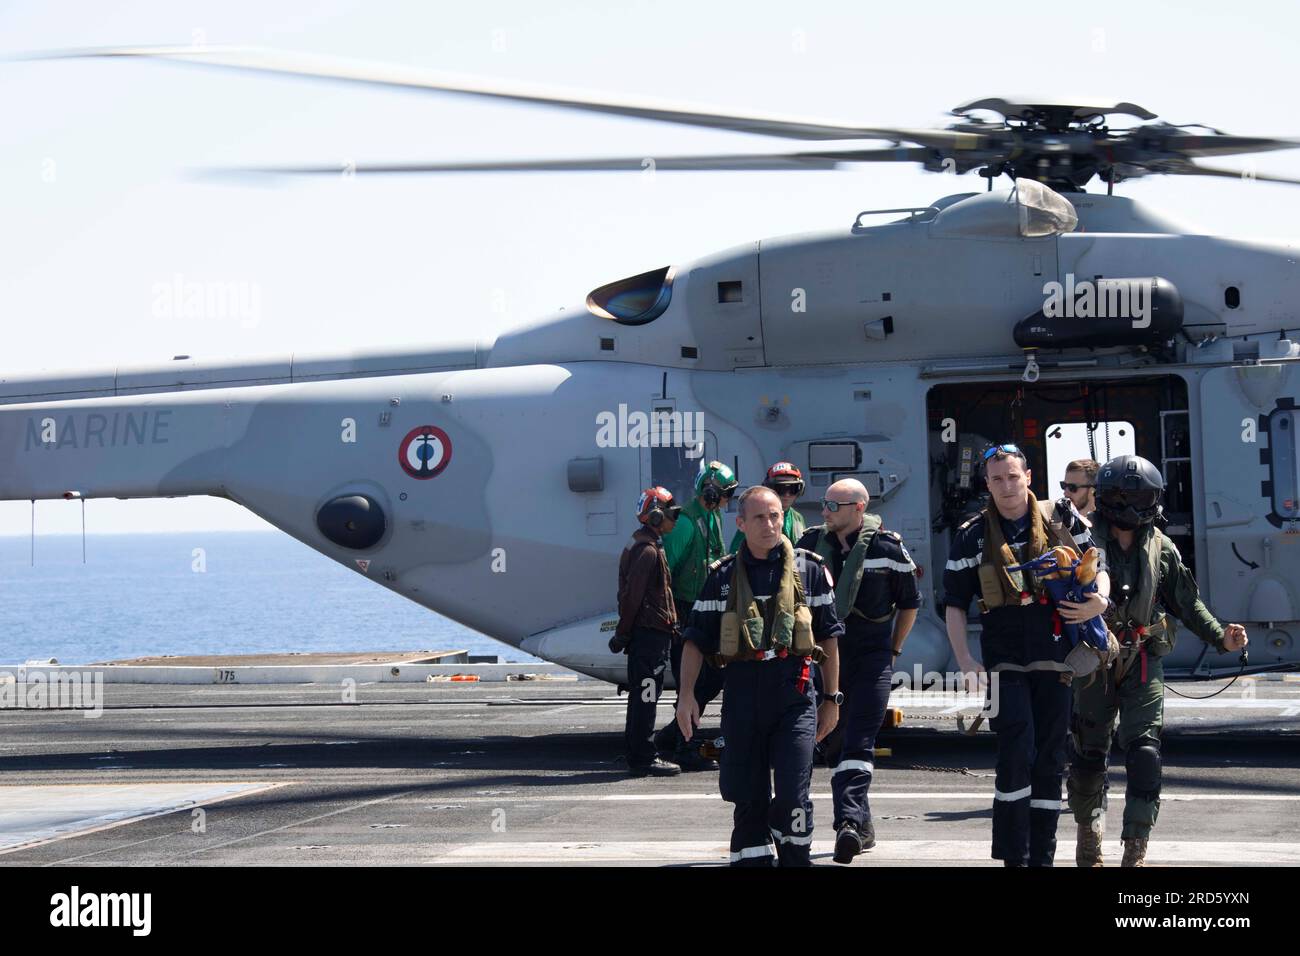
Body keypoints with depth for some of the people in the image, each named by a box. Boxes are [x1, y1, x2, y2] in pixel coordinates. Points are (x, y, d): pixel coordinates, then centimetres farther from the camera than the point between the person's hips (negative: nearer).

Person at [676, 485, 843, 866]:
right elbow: (696, 640, 10)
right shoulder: (723, 576, 9)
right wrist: (687, 694, -1)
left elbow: (829, 636, 10)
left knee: (792, 797, -10)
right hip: (741, 692, 2)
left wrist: (832, 698, 8)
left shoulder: (809, 569, 6)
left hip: (794, 693, -2)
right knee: (747, 798, 7)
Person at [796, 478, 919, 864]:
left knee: (859, 742, -14)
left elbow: (909, 603, 8)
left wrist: (893, 649, 7)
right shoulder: (810, 543, 4)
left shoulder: (888, 548, -5)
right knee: (841, 740, 9)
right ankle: (861, 824, 18)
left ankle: (849, 822, -24)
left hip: (872, 657, -4)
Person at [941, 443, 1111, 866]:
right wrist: (964, 659, -7)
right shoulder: (972, 536, 1)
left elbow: (1098, 568, 12)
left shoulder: (1062, 519, 4)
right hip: (1004, 658, -2)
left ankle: (1042, 856, 15)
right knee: (1016, 753, -14)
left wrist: (1099, 601, -10)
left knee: (1050, 761, 7)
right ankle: (1014, 857, -7)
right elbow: (954, 605, 5)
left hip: (1054, 656, 2)